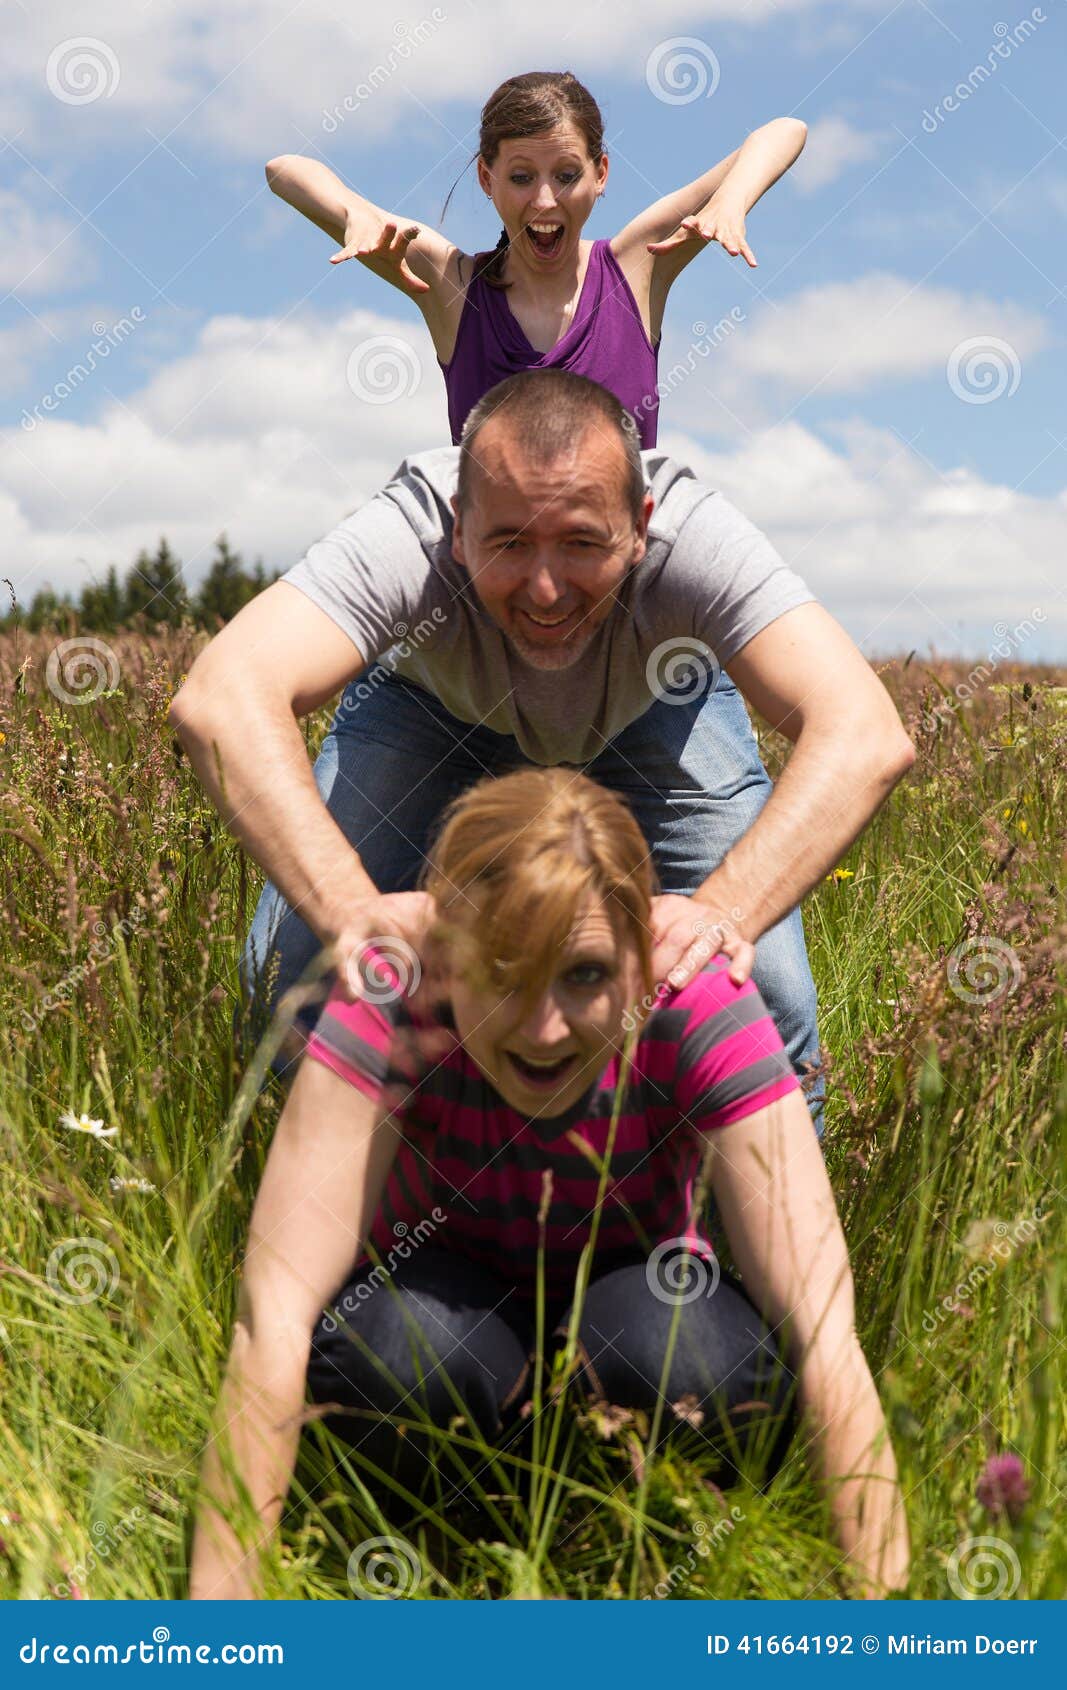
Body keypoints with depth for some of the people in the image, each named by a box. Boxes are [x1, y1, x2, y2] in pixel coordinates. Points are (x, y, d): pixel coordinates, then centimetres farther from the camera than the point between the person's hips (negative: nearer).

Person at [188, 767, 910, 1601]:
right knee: (403, 1342, -34)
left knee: (665, 1338, -33)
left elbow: (827, 1337, -32)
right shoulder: (392, 1006, -28)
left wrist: (885, 1600, -39)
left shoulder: (697, 1011, -27)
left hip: (630, 1334, 0)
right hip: (447, 1319, 0)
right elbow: (273, 1318, -34)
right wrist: (221, 1599, -40)